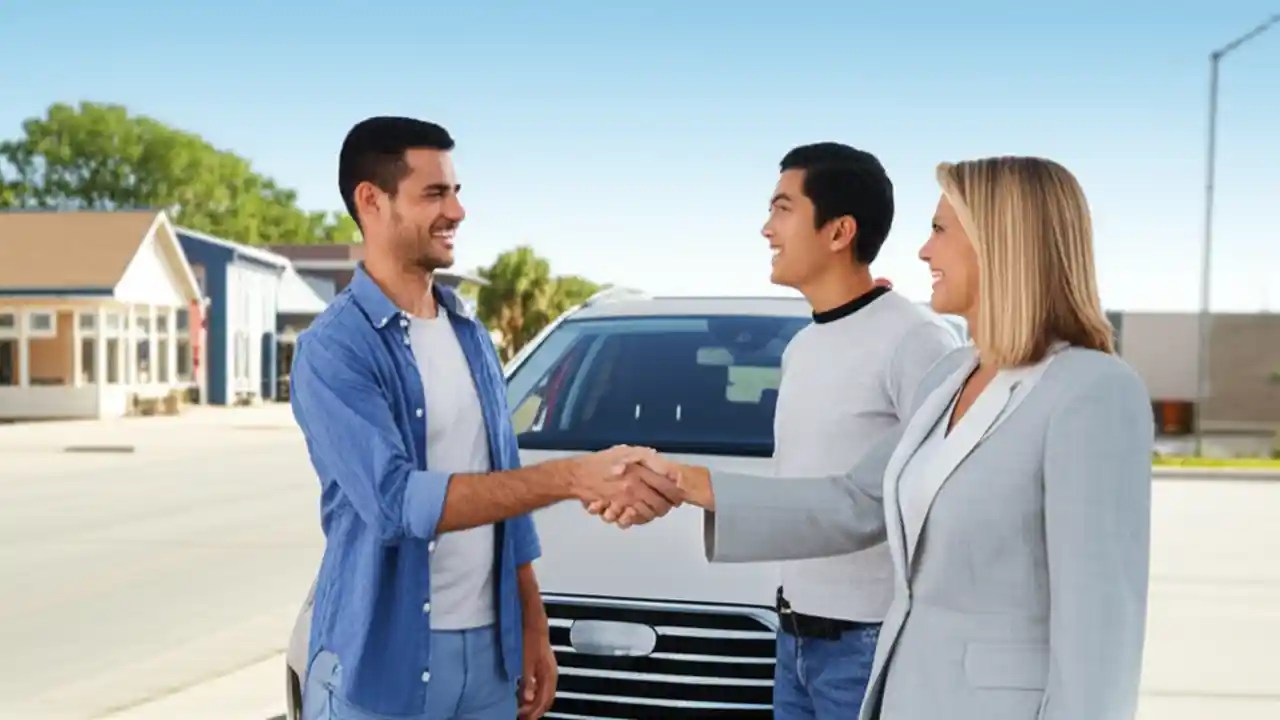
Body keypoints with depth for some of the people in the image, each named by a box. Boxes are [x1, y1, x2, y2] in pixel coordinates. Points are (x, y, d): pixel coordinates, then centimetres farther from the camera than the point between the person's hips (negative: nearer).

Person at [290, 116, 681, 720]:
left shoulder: (471, 336, 9)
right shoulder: (334, 348, -13)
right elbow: (396, 500, -25)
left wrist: (532, 629, 11)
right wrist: (573, 477, -29)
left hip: (487, 650, 6)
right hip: (380, 661, -6)